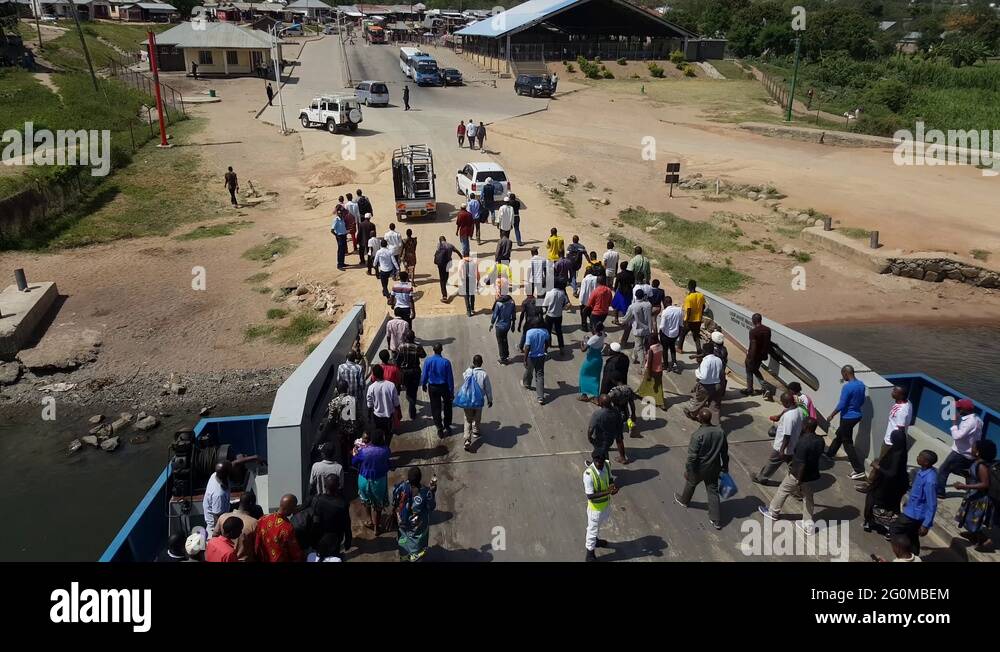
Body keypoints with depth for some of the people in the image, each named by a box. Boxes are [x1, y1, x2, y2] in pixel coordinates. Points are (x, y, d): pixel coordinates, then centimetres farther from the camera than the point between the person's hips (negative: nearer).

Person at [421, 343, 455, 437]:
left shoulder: (428, 361, -13)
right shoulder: (446, 362, -17)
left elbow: (424, 375, -2)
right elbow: (450, 377, -11)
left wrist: (423, 384, 16)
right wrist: (451, 390, -1)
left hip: (432, 387, 1)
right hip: (444, 387, -1)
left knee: (435, 408, 11)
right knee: (447, 406, 20)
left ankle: (439, 428, 12)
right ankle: (447, 425, 29)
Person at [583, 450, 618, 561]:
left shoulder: (607, 465, -15)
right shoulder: (589, 474, -35)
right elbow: (590, 496, -30)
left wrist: (614, 486, -17)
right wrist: (607, 492, -37)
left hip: (606, 502, 6)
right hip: (596, 506, -6)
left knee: (599, 525, 31)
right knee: (593, 528, 14)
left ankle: (594, 540, 58)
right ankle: (590, 554, 35)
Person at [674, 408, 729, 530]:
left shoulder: (698, 435, -28)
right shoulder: (720, 431, -10)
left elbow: (692, 456, -22)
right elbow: (725, 452, 3)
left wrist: (688, 471, -9)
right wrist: (725, 467, 16)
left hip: (699, 469, -4)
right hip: (714, 469, 4)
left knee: (691, 483, 25)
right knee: (713, 492, 14)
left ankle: (684, 500, 52)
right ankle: (716, 521, 18)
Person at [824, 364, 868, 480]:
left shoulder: (847, 387, -25)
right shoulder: (861, 384, 1)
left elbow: (841, 405, -22)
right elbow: (862, 401, 13)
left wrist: (831, 415, -9)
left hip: (848, 417, -9)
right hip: (857, 415, 9)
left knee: (848, 443, -1)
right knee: (839, 434, 28)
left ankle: (859, 471, -2)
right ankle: (830, 454, 48)